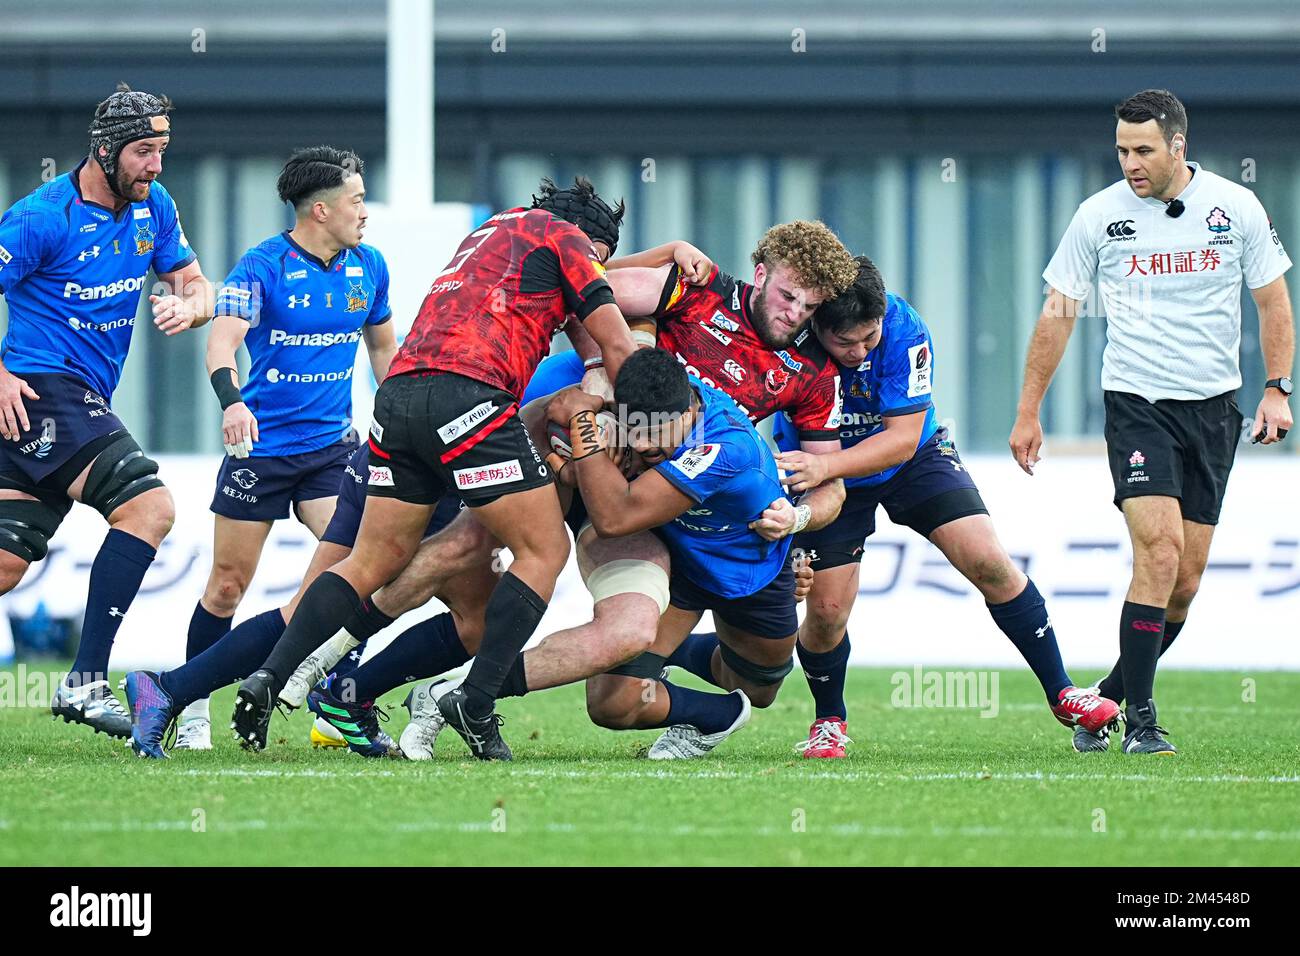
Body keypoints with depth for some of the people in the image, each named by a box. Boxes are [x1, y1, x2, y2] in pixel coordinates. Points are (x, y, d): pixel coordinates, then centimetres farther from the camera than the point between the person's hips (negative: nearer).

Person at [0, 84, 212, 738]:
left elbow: (195, 285, 16)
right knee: (150, 506, -22)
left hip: (85, 402, 8)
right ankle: (85, 684, -23)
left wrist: (187, 307, -7)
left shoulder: (152, 207, 10)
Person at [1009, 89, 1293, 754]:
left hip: (1213, 406, 2)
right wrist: (1028, 413, 3)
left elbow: (1272, 302, 9)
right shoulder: (1099, 215, -4)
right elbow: (1057, 314, 4)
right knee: (1159, 552, -20)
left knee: (1184, 584, 2)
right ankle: (1140, 718, -14)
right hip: (1135, 401, -2)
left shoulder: (1236, 208, -1)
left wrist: (1276, 388, -1)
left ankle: (1111, 697, 21)